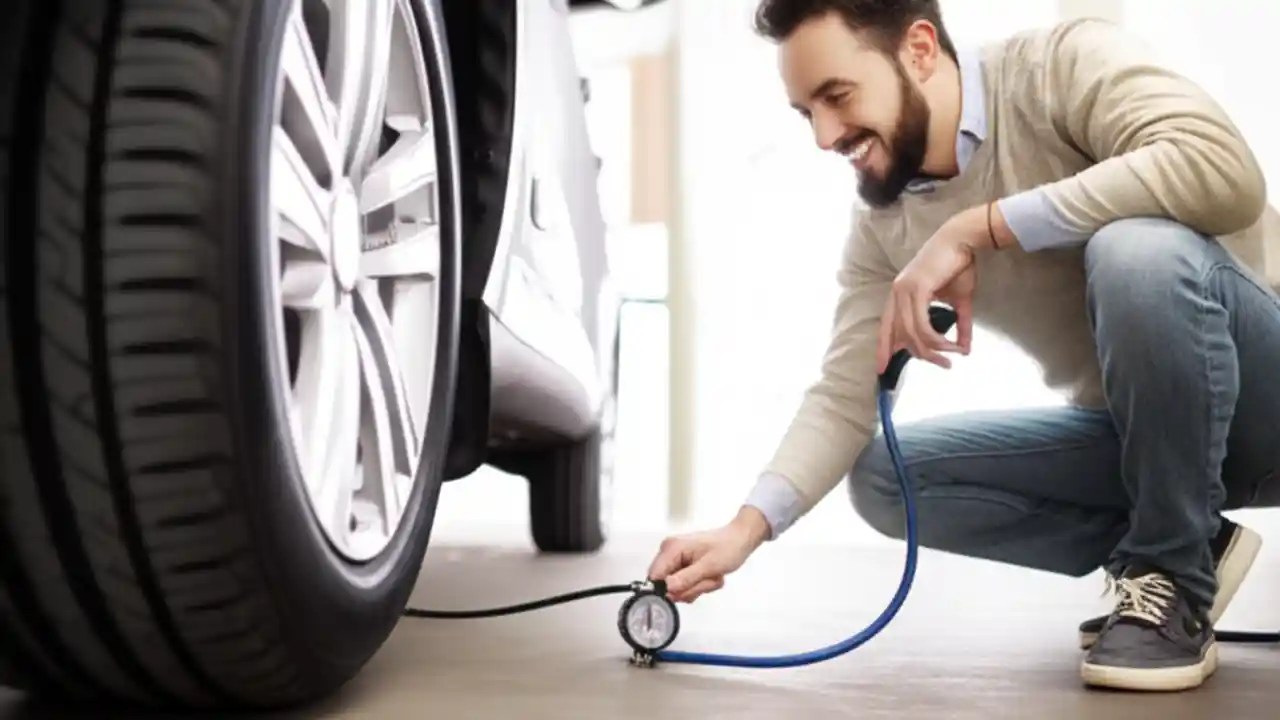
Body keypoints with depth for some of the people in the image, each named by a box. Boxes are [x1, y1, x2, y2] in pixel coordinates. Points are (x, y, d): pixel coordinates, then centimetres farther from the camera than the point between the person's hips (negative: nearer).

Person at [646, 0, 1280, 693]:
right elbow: (844, 396, -5)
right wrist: (746, 528, -21)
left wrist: (976, 228, -32)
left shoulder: (1064, 64, -20)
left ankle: (1175, 579, -15)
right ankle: (1168, 546, 1)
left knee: (1140, 250, -35)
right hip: (1133, 427, 6)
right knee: (882, 475, -6)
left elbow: (1224, 169, -36)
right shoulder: (882, 224, -2)